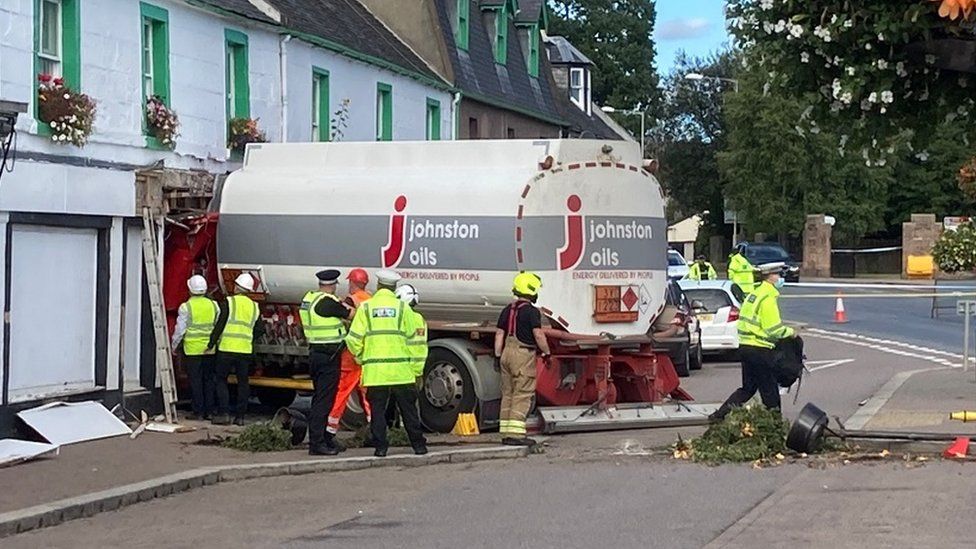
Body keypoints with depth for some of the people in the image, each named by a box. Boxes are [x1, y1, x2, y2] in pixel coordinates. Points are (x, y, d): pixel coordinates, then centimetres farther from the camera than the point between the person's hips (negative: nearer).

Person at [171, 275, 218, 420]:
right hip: (210, 350, 4)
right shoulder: (213, 305, 5)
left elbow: (180, 330, -7)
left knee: (195, 381, 1)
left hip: (193, 349, -4)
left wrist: (173, 346, 5)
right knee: (209, 380, 10)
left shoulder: (186, 307, -8)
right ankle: (210, 411, 11)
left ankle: (198, 412, 1)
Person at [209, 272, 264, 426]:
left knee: (221, 380, 5)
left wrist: (212, 343, -5)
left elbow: (220, 325, -10)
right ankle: (240, 416, 8)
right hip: (245, 350, 4)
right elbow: (260, 329, 10)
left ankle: (223, 413, -3)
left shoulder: (228, 302, -4)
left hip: (227, 348, -4)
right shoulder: (254, 307, 10)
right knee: (243, 382, 9)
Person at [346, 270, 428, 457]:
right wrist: (416, 370, 14)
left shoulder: (365, 307, 1)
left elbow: (354, 340, -2)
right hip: (401, 369, 1)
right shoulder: (402, 307, 2)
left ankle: (380, 446, 3)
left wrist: (360, 358, 16)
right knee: (408, 408, 8)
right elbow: (412, 339, 4)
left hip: (374, 370, 0)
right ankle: (418, 444, 13)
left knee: (377, 408, 6)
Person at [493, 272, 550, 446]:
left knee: (508, 393, 11)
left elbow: (499, 334, 12)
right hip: (524, 354, -8)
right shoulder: (531, 311, -10)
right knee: (522, 394, -6)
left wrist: (498, 355, 14)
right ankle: (516, 433, -11)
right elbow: (538, 335, -15)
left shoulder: (508, 310, 12)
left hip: (508, 353, 8)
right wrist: (546, 352, -2)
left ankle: (506, 432, 12)